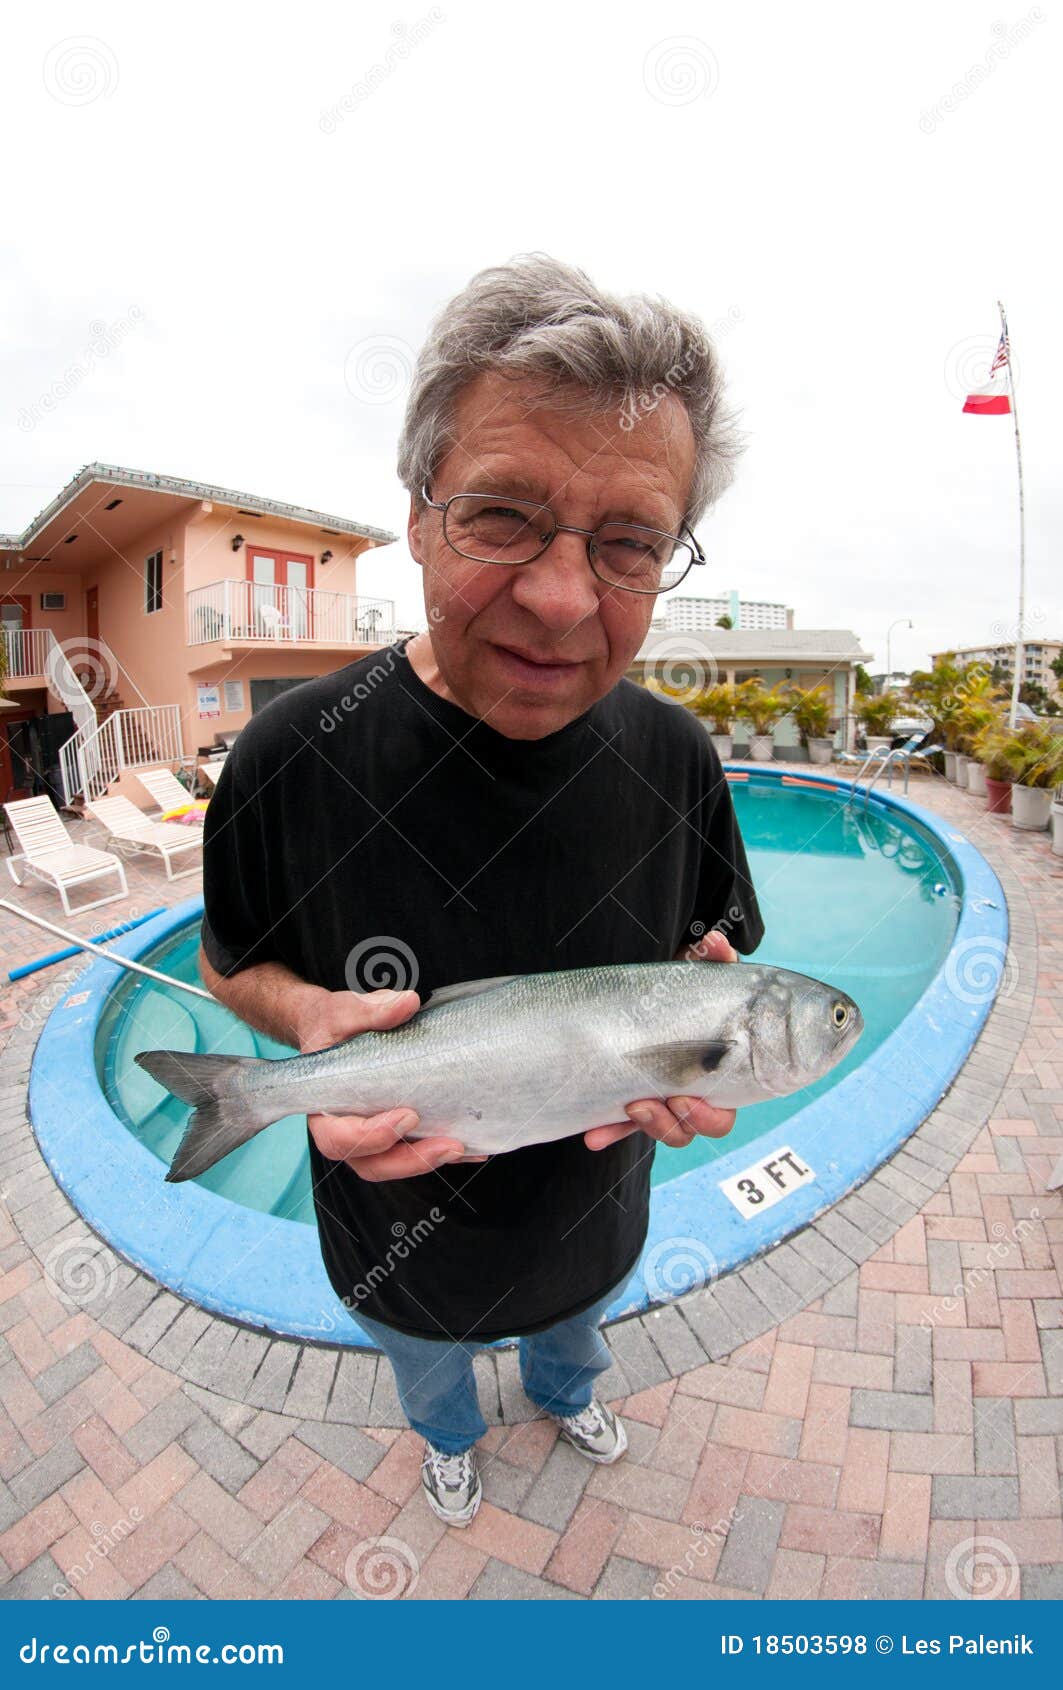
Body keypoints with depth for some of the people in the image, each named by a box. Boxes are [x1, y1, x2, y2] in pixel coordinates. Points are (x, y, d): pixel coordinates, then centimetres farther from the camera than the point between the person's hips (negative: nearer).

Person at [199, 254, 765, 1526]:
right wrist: (307, 1013, -33)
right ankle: (450, 1439, 74)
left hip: (593, 1208, 2)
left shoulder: (675, 755, -20)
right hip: (403, 1233, -1)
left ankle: (564, 1397, 77)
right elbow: (231, 960, -11)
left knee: (575, 1328, 38)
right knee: (429, 1365, 35)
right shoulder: (294, 755, -28)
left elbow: (715, 936, -4)